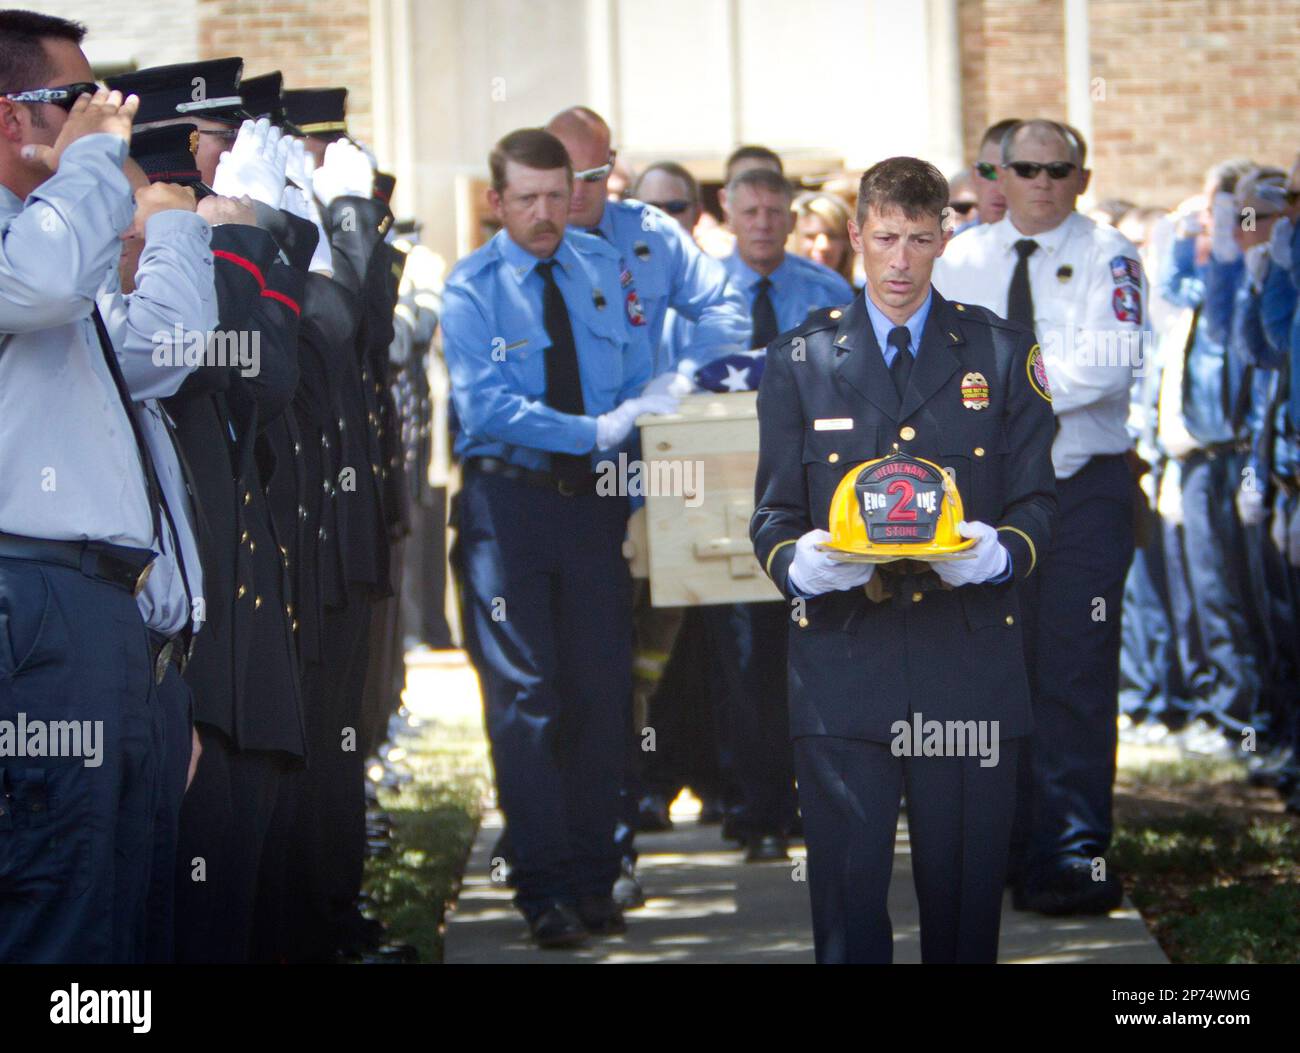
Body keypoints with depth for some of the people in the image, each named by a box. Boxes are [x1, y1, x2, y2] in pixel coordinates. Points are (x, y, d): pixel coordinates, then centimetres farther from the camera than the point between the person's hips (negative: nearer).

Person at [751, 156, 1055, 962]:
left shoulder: (1003, 354, 10)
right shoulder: (800, 360, 10)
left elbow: (1037, 500, 7)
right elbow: (773, 514, 9)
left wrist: (1002, 553, -16)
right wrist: (799, 563, -15)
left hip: (971, 662, 0)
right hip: (843, 662, 0)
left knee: (966, 895, 3)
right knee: (847, 894, -3)